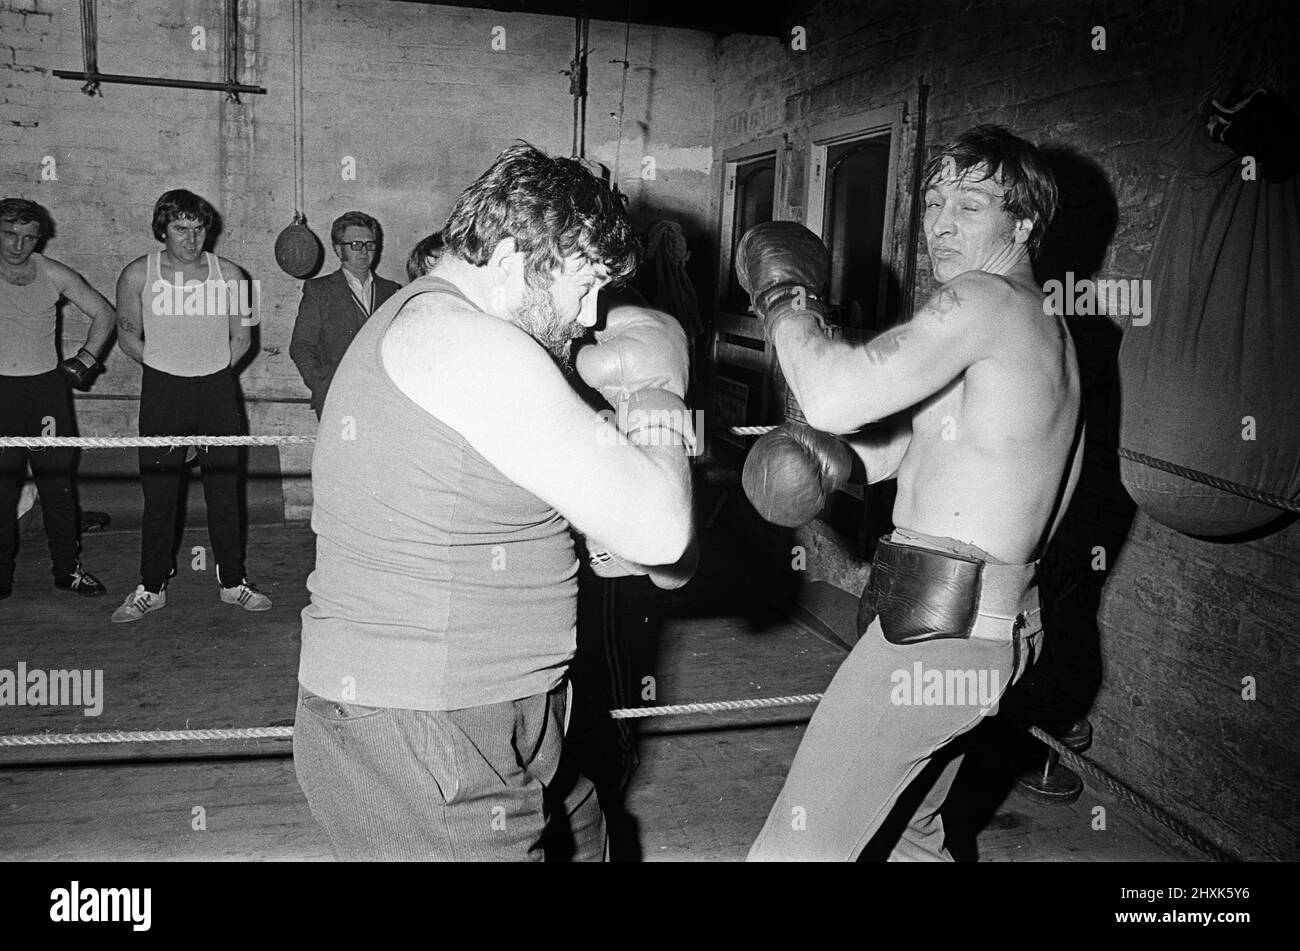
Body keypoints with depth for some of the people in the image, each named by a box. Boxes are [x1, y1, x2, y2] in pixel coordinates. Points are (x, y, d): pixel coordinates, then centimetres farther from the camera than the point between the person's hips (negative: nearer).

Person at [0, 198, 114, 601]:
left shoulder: (54, 275, 1)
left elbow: (104, 314, 12)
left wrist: (85, 360, 5)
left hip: (46, 386, 1)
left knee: (56, 482, 4)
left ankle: (68, 568, 14)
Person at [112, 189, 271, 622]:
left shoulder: (228, 274, 0)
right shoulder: (137, 274, 0)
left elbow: (241, 337, 9)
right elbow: (128, 336, 9)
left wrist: (212, 371, 5)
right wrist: (171, 368, 6)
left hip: (218, 389, 1)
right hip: (161, 390, 0)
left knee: (225, 489, 5)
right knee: (158, 492, 3)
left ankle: (233, 582, 17)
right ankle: (151, 588, 15)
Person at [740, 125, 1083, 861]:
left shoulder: (985, 301, -14)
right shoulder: (1043, 323, 18)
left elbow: (836, 397, -27)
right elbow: (916, 442, 21)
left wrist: (783, 295, -10)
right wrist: (832, 456, 2)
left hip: (937, 628, -10)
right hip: (996, 626, 10)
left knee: (795, 849, -5)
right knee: (910, 835, 27)